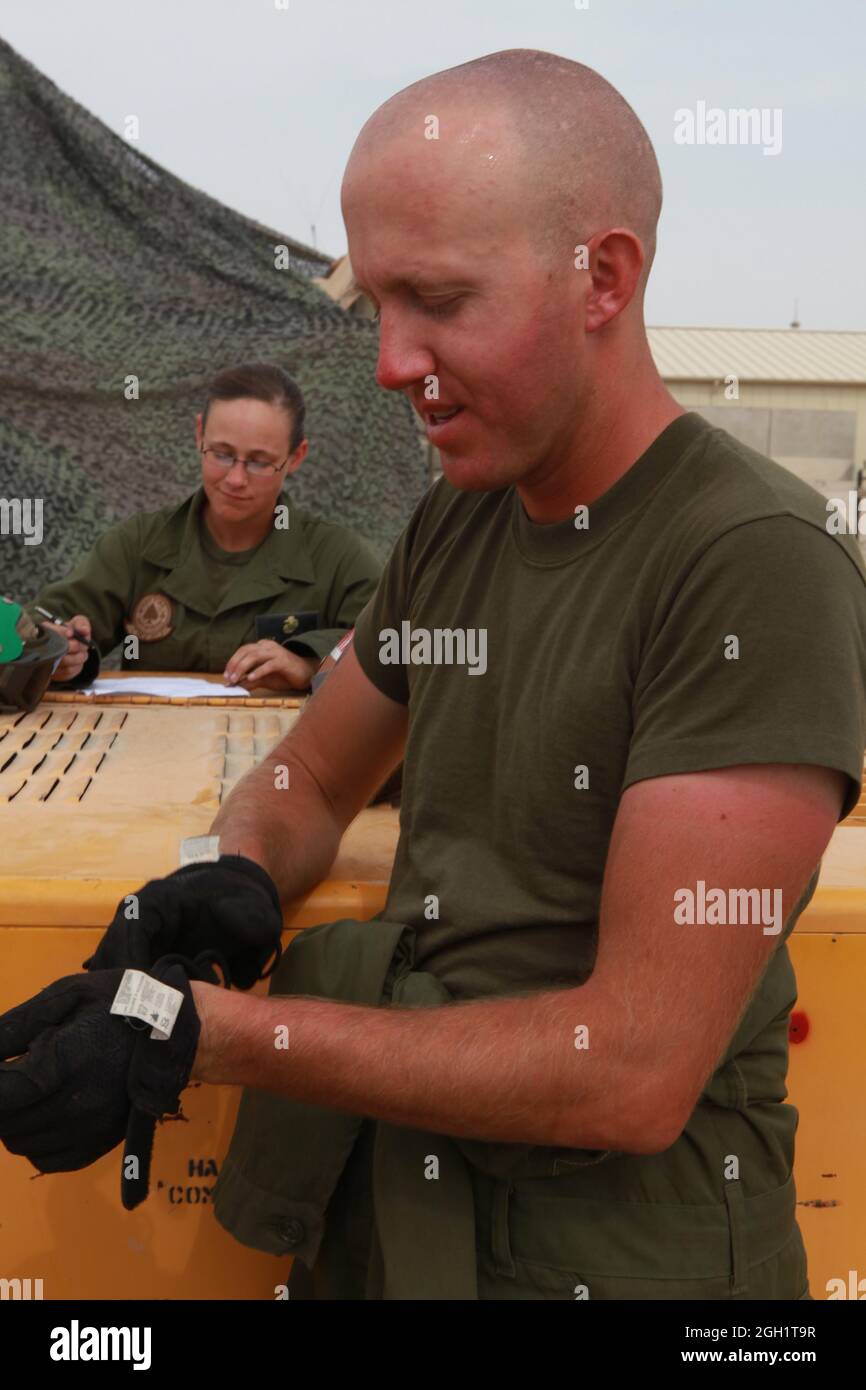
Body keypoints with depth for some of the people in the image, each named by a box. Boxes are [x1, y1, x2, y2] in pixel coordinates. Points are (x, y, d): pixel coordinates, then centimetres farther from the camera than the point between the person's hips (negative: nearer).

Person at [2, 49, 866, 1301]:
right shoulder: (452, 526, 3)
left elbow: (637, 1072, -24)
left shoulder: (758, 564, -21)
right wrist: (235, 881, -9)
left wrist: (209, 1036, -23)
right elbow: (311, 781, 14)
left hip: (615, 1243, -6)